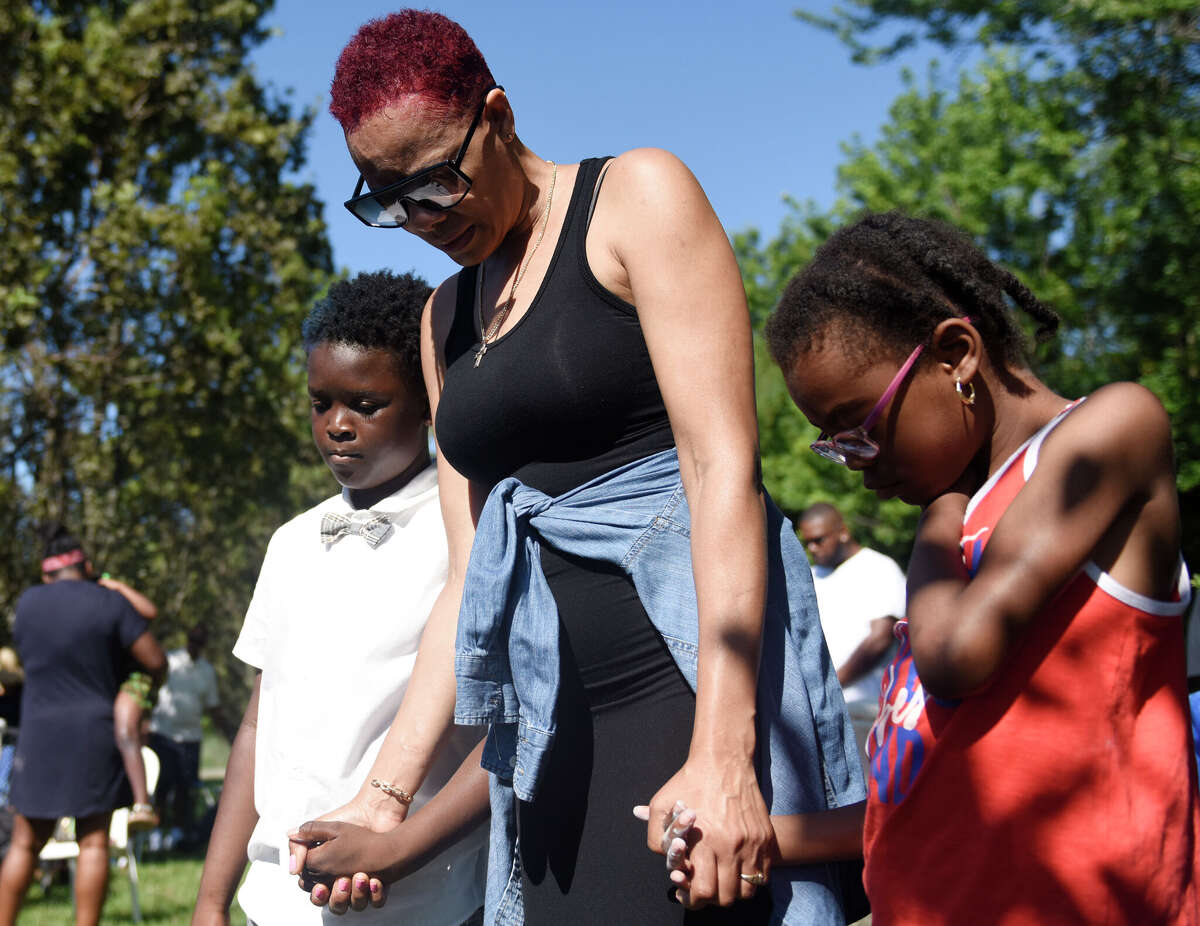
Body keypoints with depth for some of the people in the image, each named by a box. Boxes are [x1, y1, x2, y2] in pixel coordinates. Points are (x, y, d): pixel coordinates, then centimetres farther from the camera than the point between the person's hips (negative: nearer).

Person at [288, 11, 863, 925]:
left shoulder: (638, 198, -1)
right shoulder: (446, 321, 19)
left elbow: (725, 468, -12)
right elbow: (470, 582, 17)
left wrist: (721, 753, -21)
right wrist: (382, 798, 9)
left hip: (691, 668, -6)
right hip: (555, 719, 6)